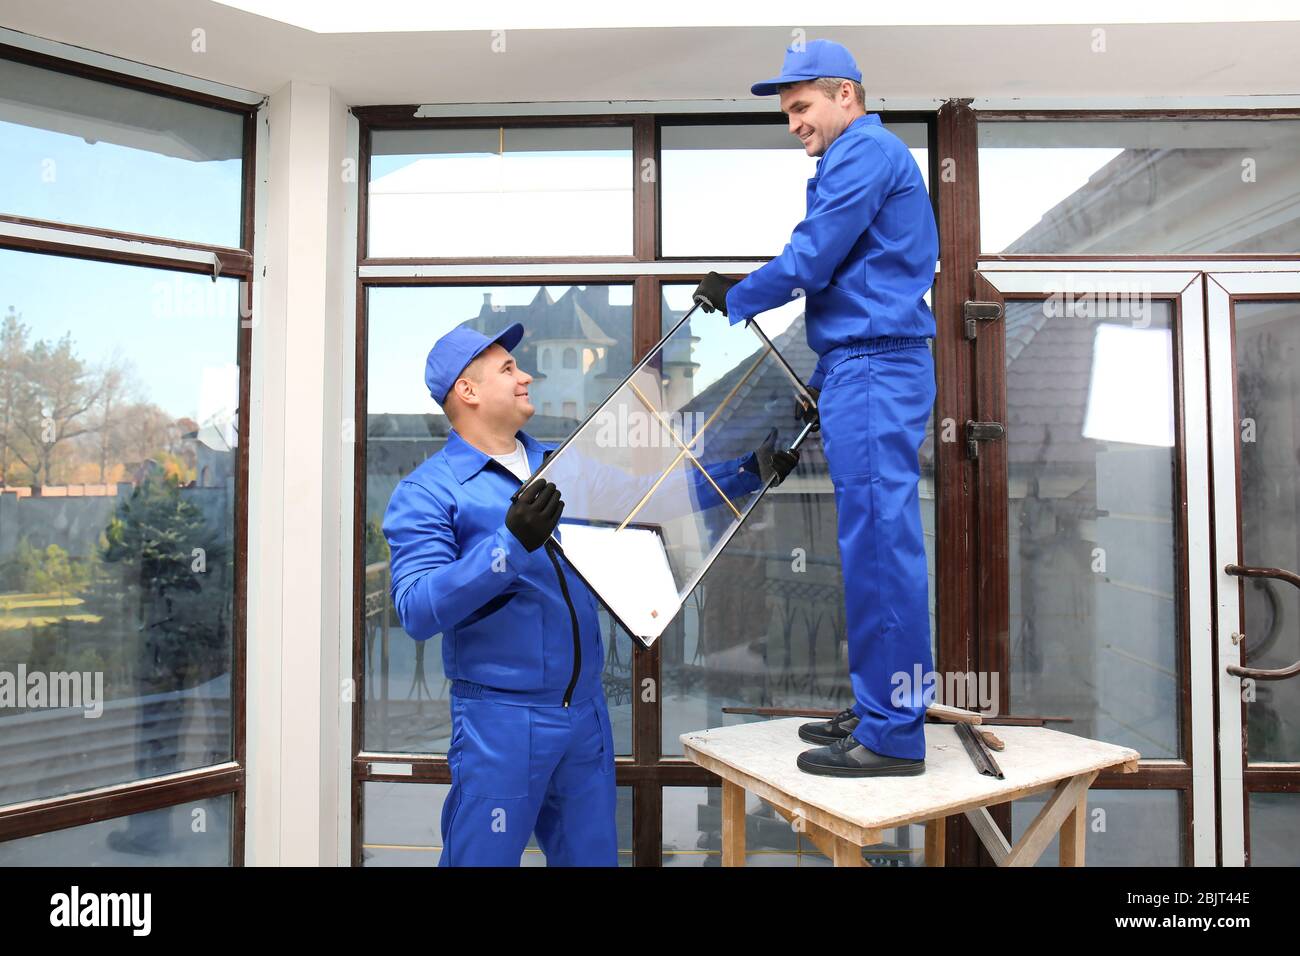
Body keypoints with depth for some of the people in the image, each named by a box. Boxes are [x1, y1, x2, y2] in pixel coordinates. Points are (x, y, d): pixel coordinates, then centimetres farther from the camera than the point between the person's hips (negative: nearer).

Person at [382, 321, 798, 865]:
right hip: (501, 717, -5)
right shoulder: (426, 493, -8)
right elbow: (418, 612, -19)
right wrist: (512, 545, -30)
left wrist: (750, 470, 9)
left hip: (586, 708, 6)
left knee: (591, 855, 16)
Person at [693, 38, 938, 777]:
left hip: (874, 370, -11)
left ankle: (893, 735, -1)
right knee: (874, 544, 11)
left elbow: (811, 259, -13)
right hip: (869, 366, 11)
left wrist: (734, 300, 3)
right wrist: (824, 383, 23)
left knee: (878, 544, -9)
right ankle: (881, 711, 20)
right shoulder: (870, 157, 27)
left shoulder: (864, 153, -5)